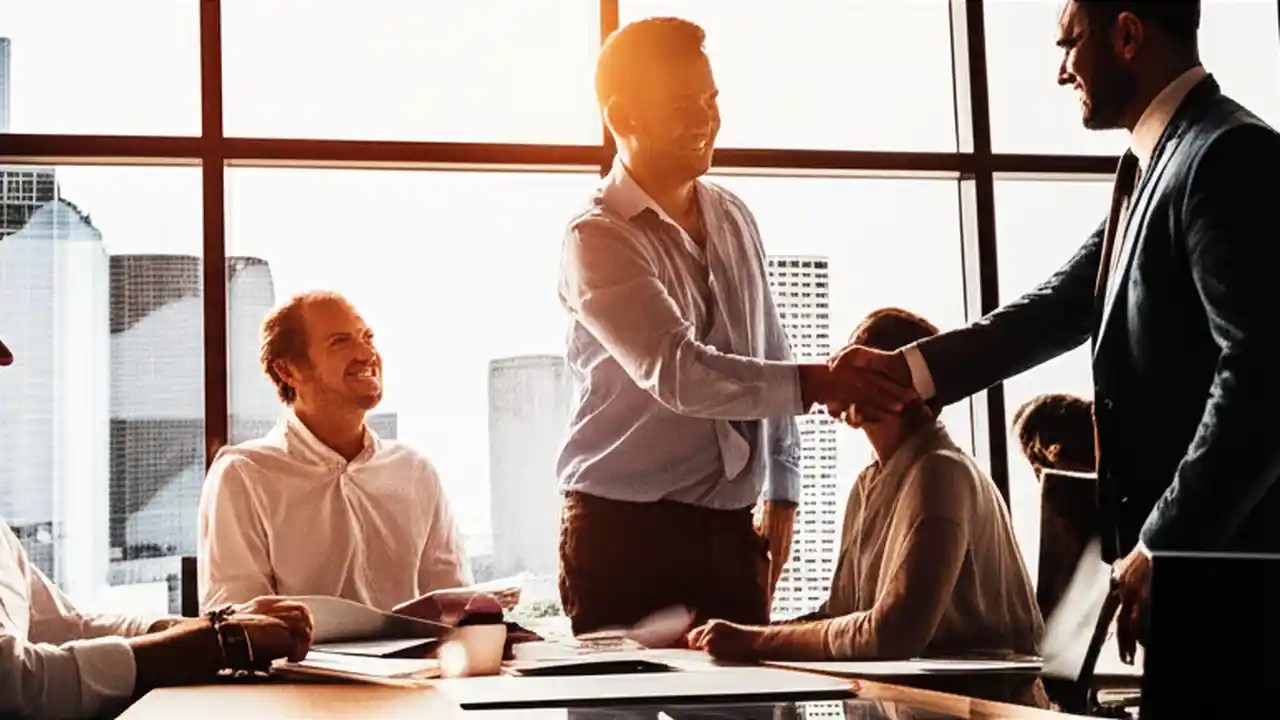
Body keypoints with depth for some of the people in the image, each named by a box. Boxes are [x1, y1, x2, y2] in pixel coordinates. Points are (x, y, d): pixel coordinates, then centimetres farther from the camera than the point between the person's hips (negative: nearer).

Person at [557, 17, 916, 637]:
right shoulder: (597, 239, -11)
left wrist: (781, 494, 14)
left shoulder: (733, 219, 10)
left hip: (728, 530, 6)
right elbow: (677, 372, -24)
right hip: (624, 530, -5)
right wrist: (813, 383, -32)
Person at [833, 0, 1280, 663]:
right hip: (1180, 545, 9)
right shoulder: (1149, 167, 14)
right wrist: (910, 368, 8)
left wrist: (1160, 547, -20)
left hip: (1227, 554, -9)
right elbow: (1064, 306, 17)